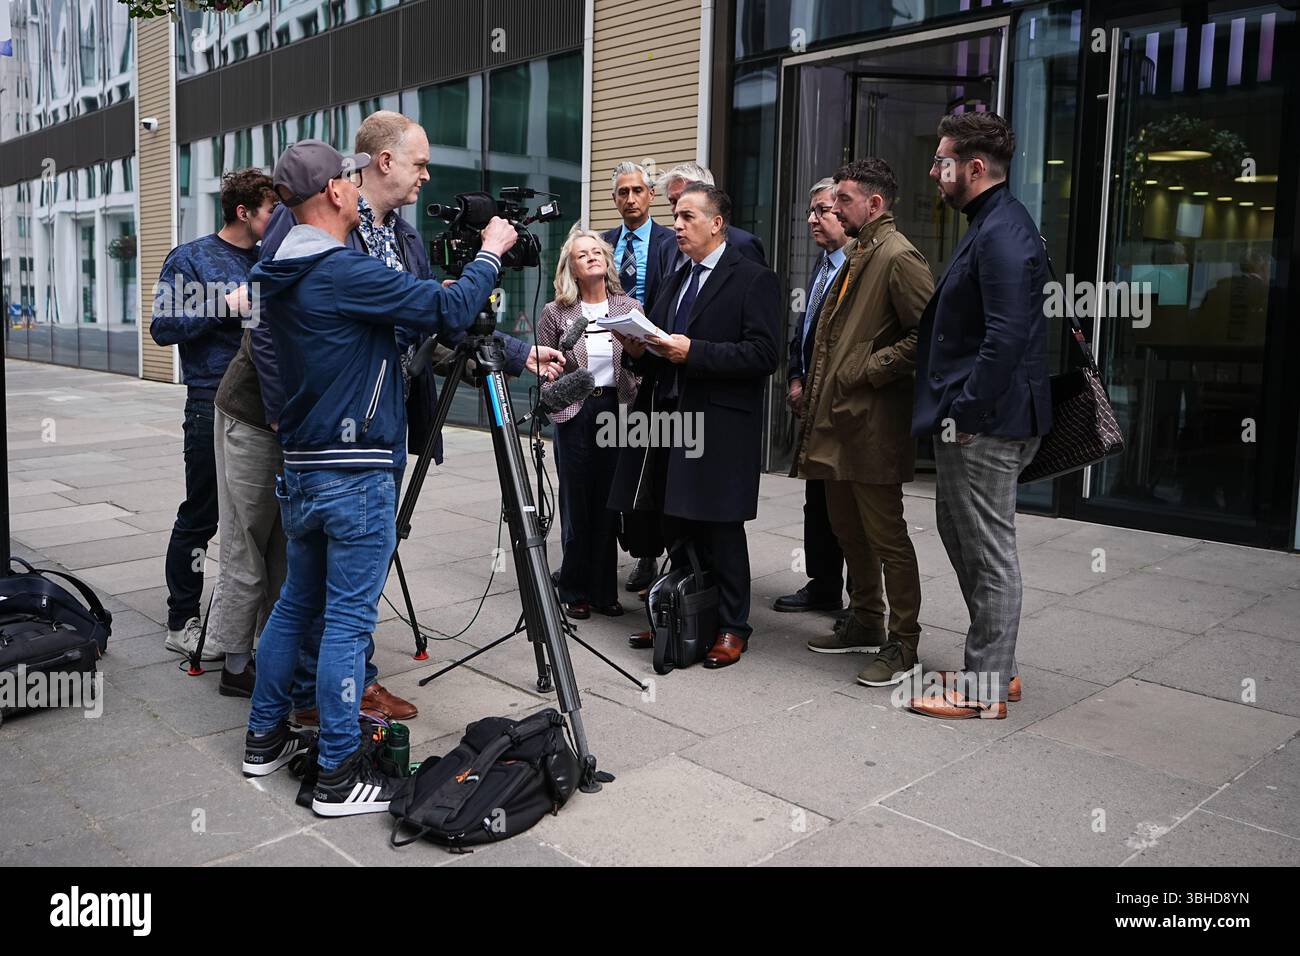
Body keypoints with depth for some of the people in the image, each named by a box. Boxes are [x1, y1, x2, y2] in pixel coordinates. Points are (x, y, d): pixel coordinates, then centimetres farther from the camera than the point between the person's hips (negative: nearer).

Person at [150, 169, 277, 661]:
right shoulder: (190, 259, -3)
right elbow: (164, 326, -10)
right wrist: (226, 307, -17)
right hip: (214, 403, -6)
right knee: (200, 517, 1)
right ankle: (182, 622, 13)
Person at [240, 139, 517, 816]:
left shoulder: (280, 275, 10)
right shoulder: (345, 272, -18)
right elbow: (448, 309, -16)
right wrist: (491, 253, -1)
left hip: (300, 468, 9)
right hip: (356, 474, -9)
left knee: (297, 602, 19)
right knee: (349, 619, -2)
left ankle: (266, 738, 31)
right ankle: (339, 775, 7)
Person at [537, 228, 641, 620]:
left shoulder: (630, 308, 7)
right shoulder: (555, 313, 3)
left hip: (618, 411, 1)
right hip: (575, 415, -1)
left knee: (608, 506, 4)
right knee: (577, 506, 4)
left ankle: (603, 590, 17)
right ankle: (575, 591, 18)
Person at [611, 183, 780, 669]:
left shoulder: (753, 280, -4)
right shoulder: (676, 282, 20)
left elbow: (764, 354, -14)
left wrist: (693, 352, -20)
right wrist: (639, 349, 1)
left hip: (718, 427, -7)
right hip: (669, 419, 7)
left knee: (720, 529, -1)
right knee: (676, 528, 11)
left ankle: (732, 628, 11)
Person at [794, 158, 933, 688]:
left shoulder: (898, 257, -13)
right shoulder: (857, 256, 18)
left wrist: (870, 369, -18)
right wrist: (817, 391, 15)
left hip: (872, 423, -10)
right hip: (836, 418, 10)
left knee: (886, 535, -2)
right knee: (848, 530, 17)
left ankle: (903, 646, 9)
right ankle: (865, 624, 31)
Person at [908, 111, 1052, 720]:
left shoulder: (1002, 234, -17)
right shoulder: (990, 225, 16)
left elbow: (1007, 337, -25)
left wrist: (966, 412, -20)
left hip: (984, 424, -11)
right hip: (970, 420, 11)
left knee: (989, 554, 0)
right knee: (960, 535, 19)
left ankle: (984, 690, 13)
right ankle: (994, 666, 31)